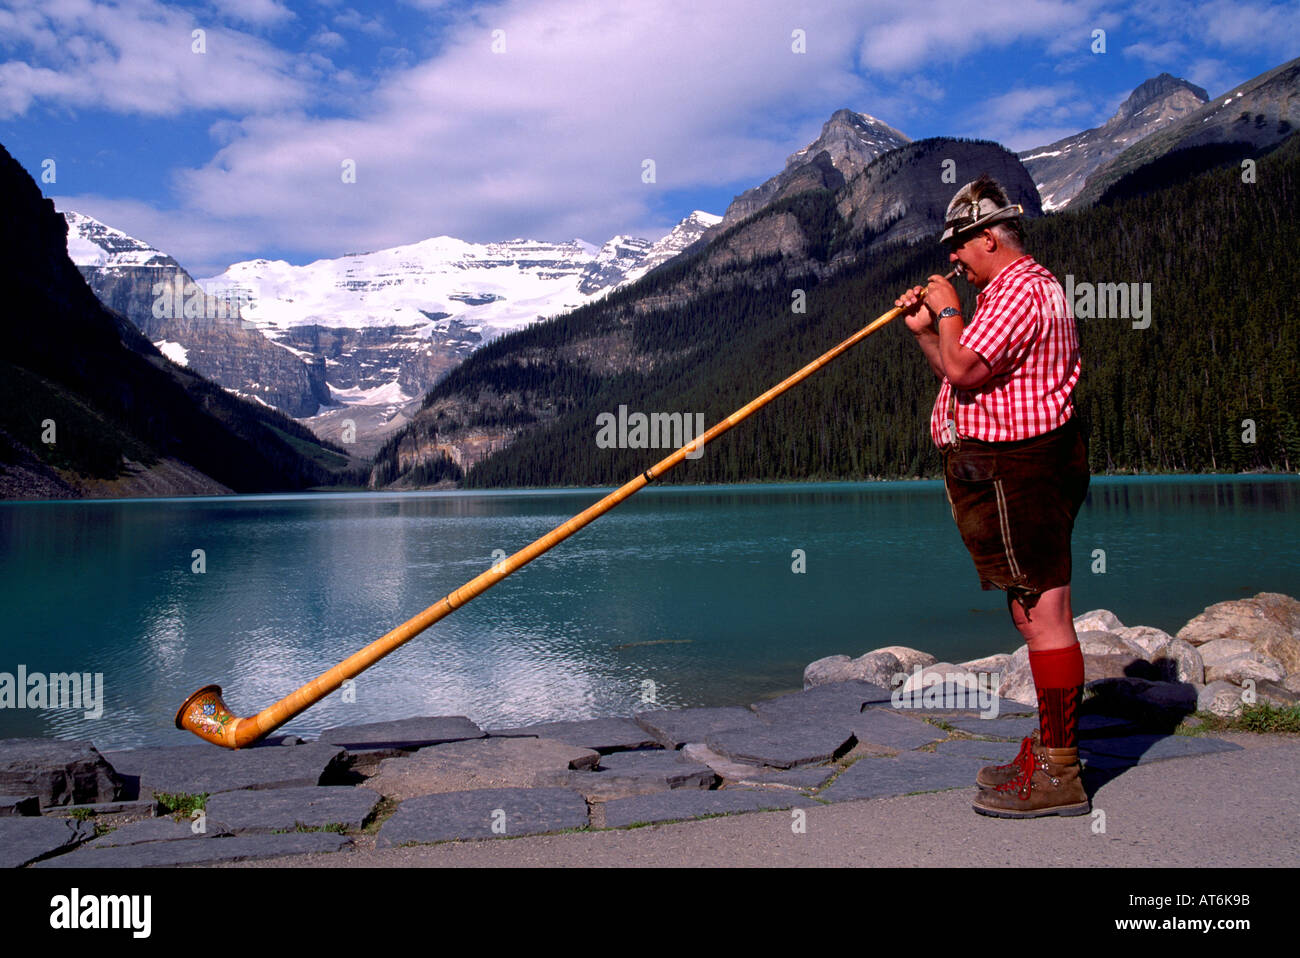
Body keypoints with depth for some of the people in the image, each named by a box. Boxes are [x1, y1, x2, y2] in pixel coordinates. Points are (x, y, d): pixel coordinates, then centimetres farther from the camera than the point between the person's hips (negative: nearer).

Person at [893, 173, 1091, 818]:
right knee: (1035, 614, 15)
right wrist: (925, 330, 14)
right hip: (1017, 464, 12)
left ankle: (1057, 777, -3)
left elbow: (965, 370, -23)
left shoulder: (1019, 289, -12)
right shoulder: (1026, 285, 23)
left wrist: (949, 310, -7)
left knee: (1042, 616, -8)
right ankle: (1050, 749, 26)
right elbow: (963, 375, 25)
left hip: (1015, 471, -12)